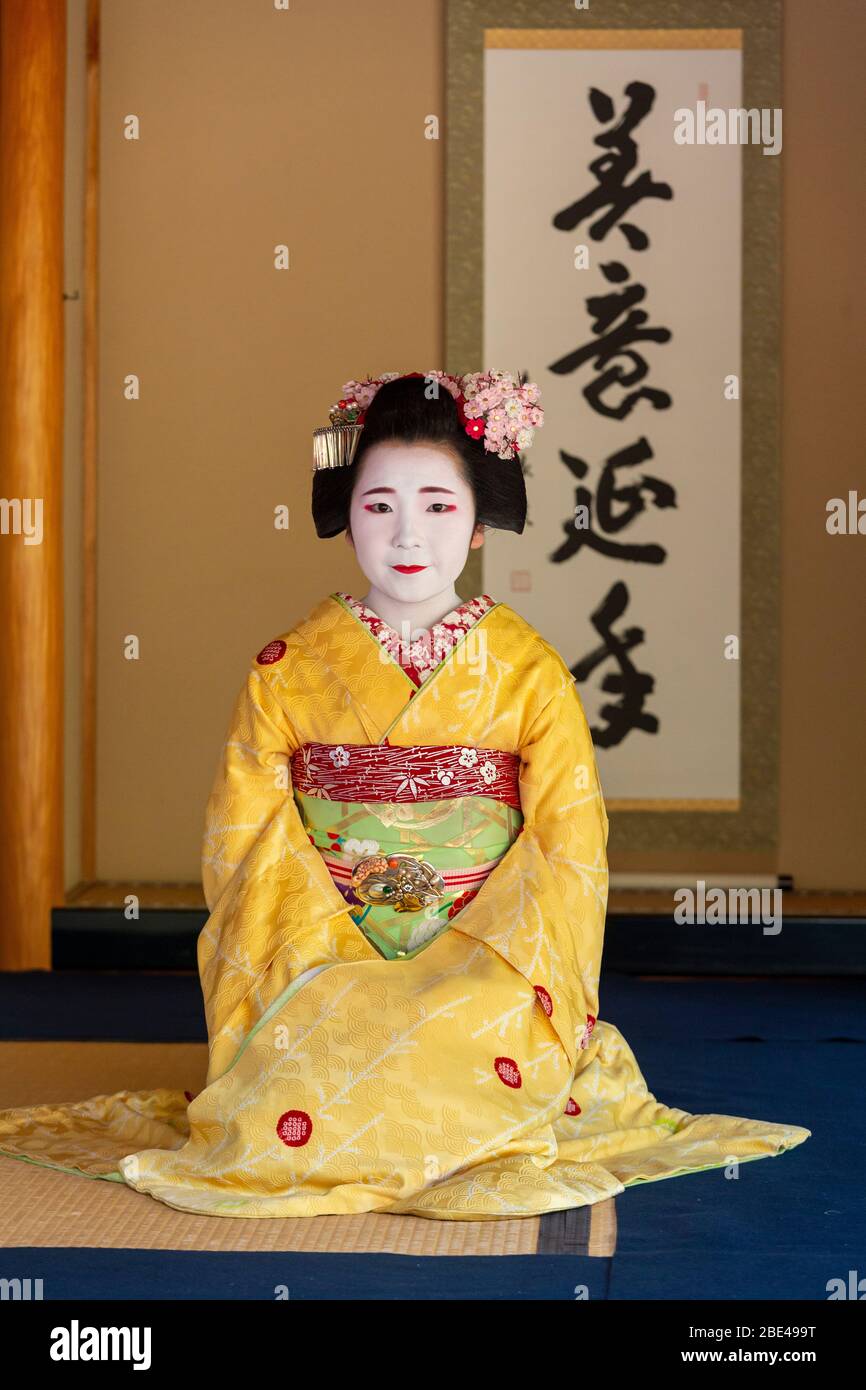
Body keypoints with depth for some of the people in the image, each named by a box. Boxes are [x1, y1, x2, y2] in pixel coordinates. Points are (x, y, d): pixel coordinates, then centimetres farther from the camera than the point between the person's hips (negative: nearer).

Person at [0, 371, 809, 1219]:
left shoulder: (530, 671, 5)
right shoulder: (287, 672, 6)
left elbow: (568, 850, 0)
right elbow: (248, 843, 1)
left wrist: (476, 971, -14)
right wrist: (332, 962, -14)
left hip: (490, 977, -1)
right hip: (323, 971, 1)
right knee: (312, 1049, -28)